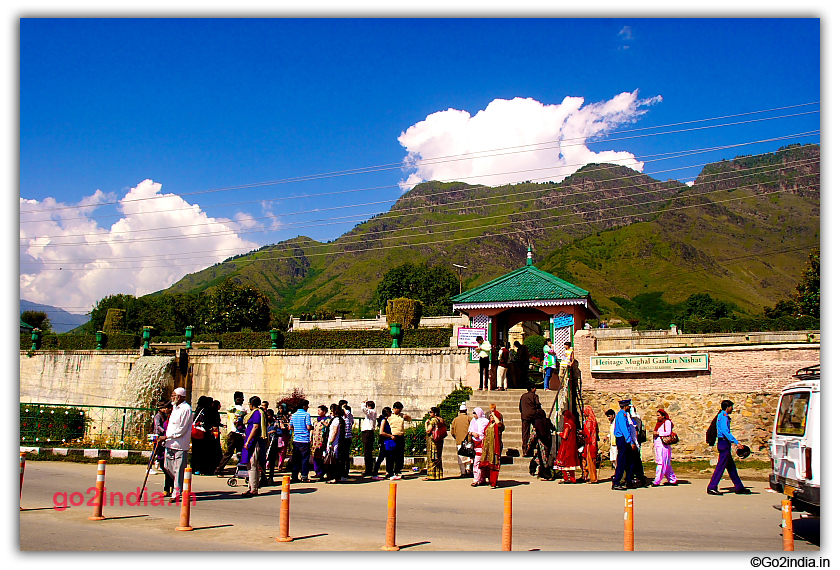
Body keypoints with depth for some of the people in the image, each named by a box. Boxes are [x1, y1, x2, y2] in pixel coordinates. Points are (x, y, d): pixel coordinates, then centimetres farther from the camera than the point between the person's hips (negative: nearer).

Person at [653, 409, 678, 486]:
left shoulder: (667, 422, -3)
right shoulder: (659, 423, 21)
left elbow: (668, 433, -14)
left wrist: (658, 433, -12)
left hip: (663, 445, -9)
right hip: (657, 445, 9)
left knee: (662, 463, -9)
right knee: (666, 464, 11)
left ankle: (657, 481, -11)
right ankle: (673, 480, 17)